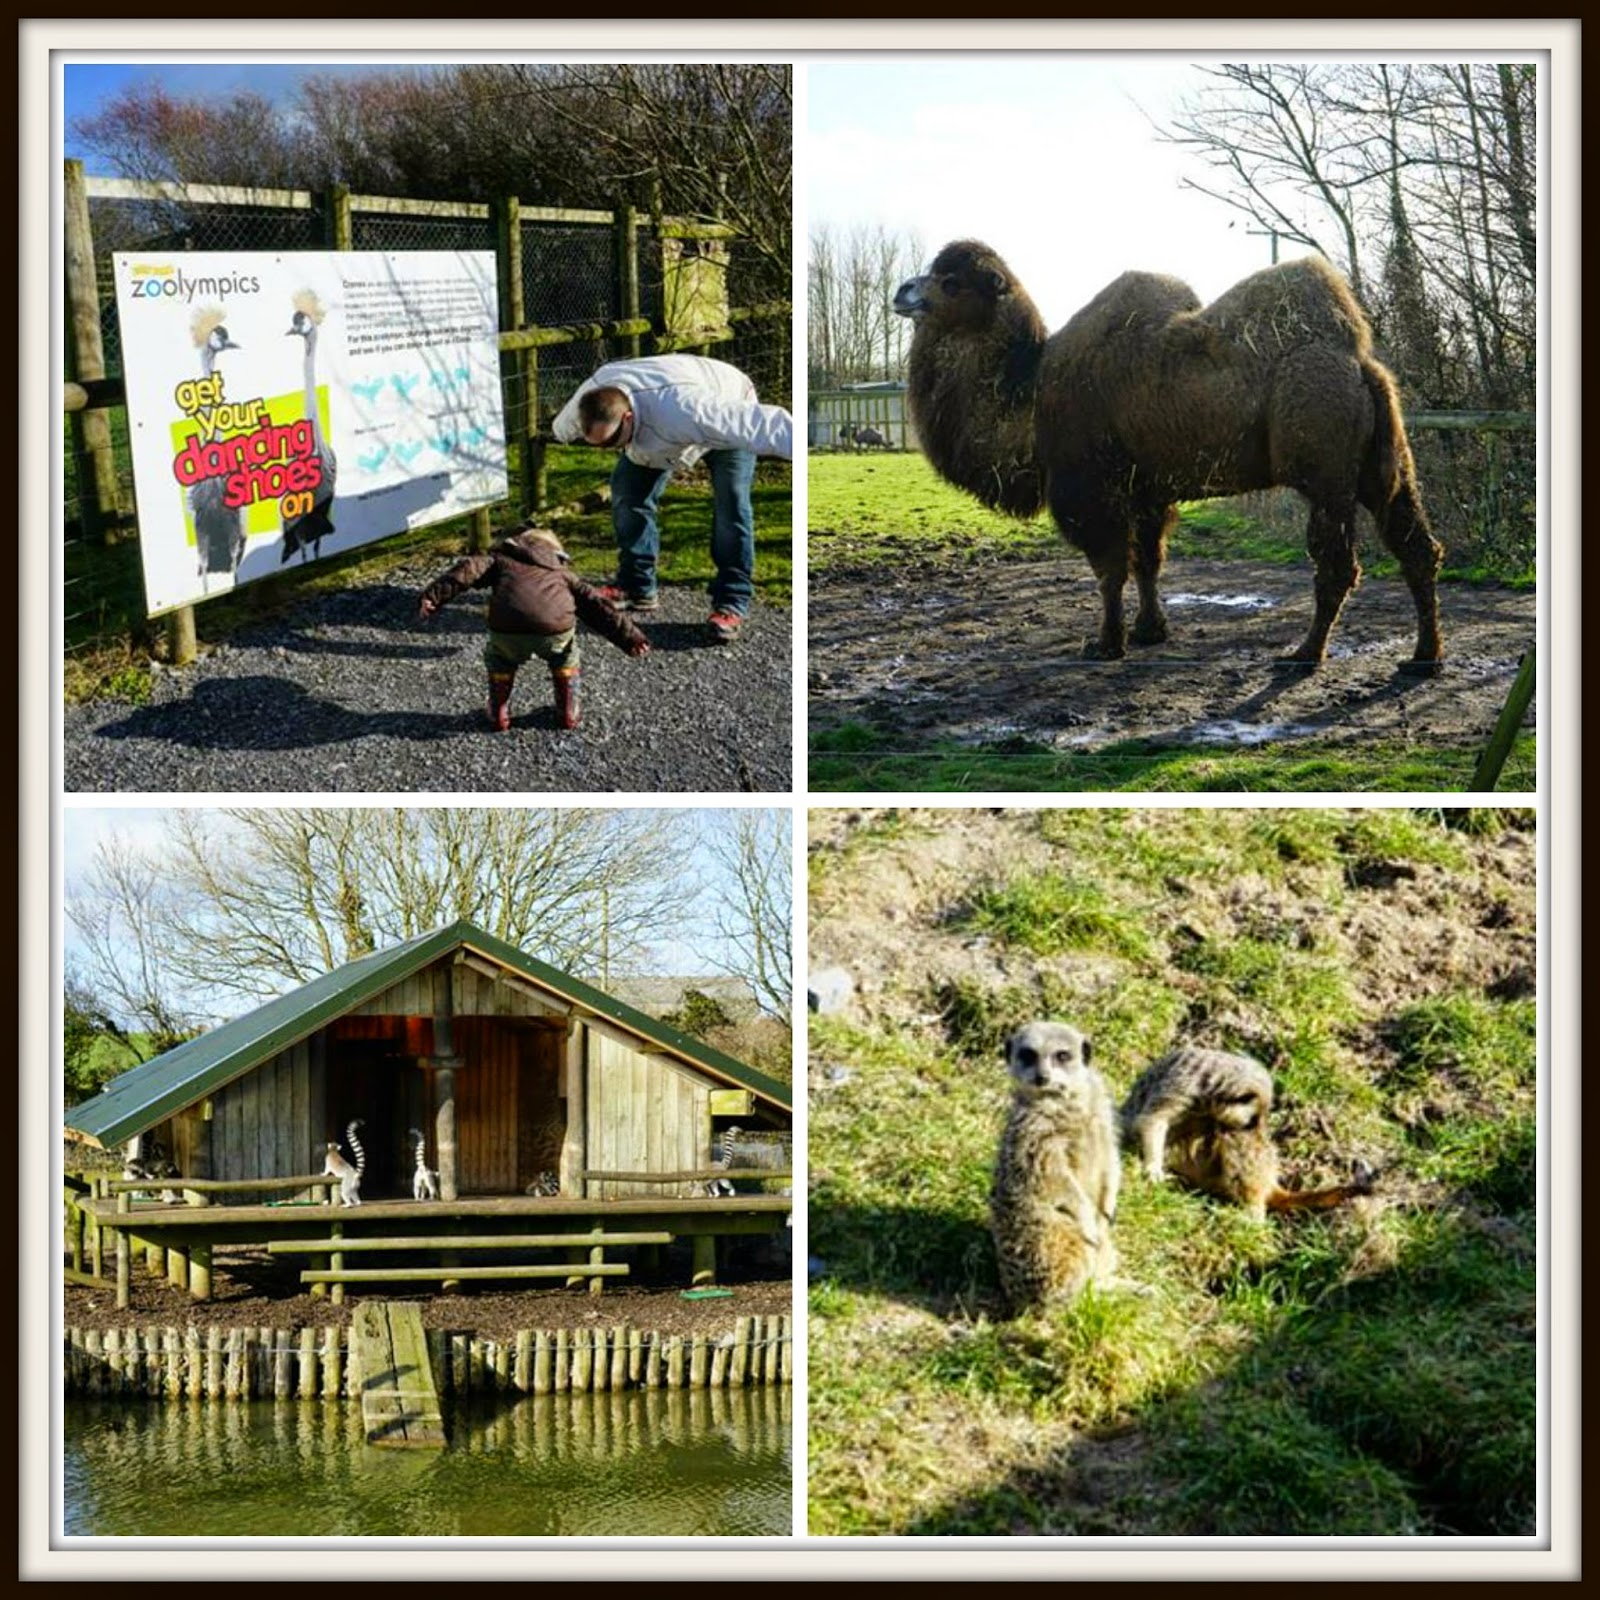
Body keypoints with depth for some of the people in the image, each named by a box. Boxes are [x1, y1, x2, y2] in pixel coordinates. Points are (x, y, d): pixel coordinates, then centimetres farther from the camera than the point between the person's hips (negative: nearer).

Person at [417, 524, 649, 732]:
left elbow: (468, 570, 13)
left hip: (508, 631, -1)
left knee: (498, 656, 35)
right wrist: (629, 637, 25)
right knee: (564, 653, 37)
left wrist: (433, 595, 3)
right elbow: (597, 605, 29)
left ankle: (499, 714, 31)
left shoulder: (501, 559, 32)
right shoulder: (562, 572, 35)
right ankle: (568, 711, 33)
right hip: (556, 631, 1)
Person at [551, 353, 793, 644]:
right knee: (628, 489, -4)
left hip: (729, 410, -6)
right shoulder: (591, 399, -30)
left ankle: (731, 603, -14)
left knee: (730, 501, -21)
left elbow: (760, 424, -50)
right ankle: (635, 587, 8)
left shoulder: (681, 412, -51)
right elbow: (563, 428, -1)